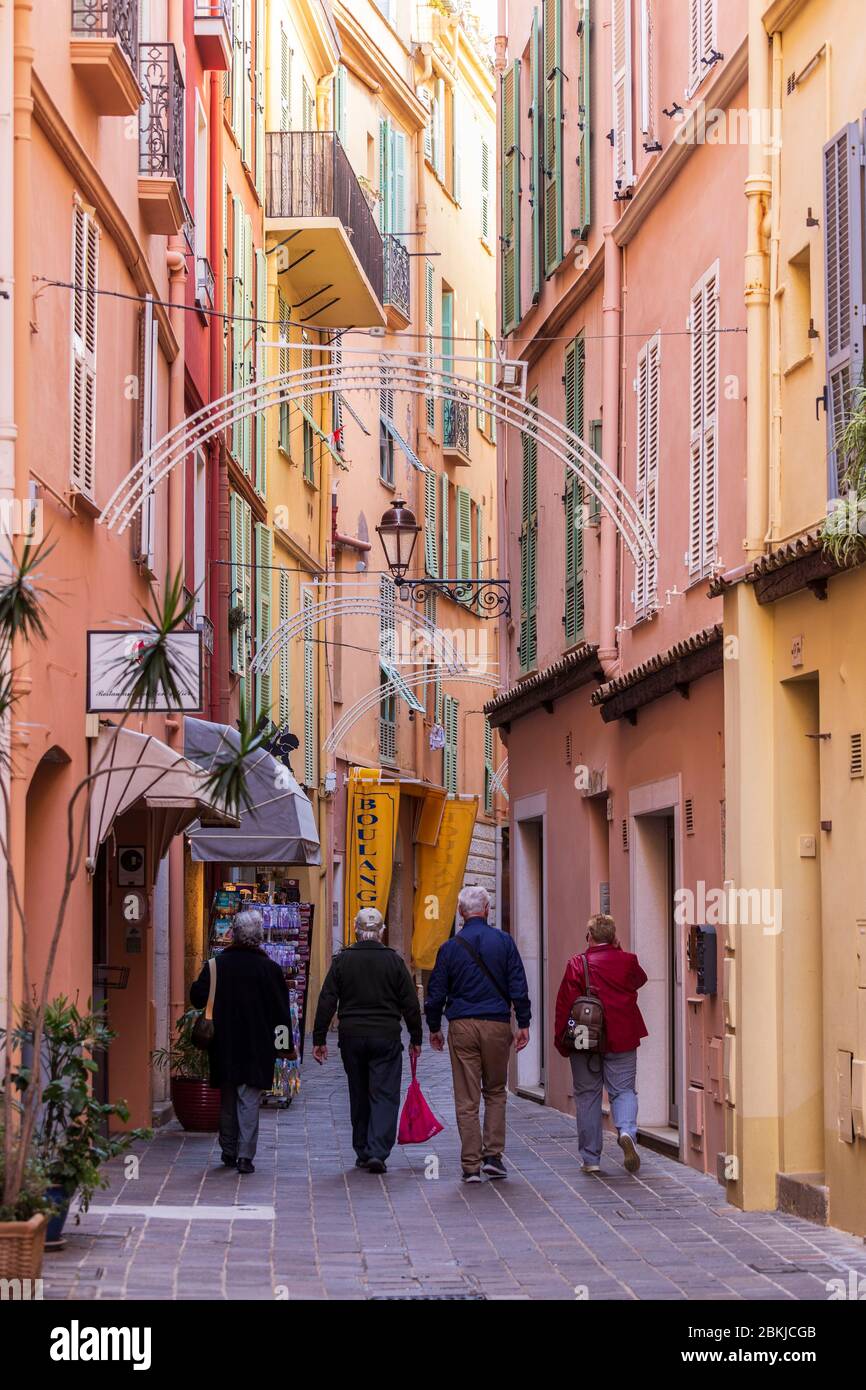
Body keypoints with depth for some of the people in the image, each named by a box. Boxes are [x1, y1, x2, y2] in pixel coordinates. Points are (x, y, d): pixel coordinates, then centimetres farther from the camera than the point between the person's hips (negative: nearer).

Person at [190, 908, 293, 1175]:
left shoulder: (216, 965, -4)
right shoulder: (270, 968, -6)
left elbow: (198, 998, -3)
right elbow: (282, 1009, -3)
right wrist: (286, 1044, 6)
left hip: (224, 1044, 2)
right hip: (257, 1046, -2)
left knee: (227, 1100, 15)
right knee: (249, 1100, 0)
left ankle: (229, 1151, 22)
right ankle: (245, 1155, -7)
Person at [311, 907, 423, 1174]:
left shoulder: (342, 960, 1)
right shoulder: (394, 960, -1)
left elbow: (326, 1002, -1)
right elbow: (410, 1004, 1)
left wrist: (319, 1039, 4)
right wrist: (416, 1039, 11)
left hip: (351, 1037, 2)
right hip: (386, 1037, -2)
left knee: (359, 1096, 13)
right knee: (384, 1095, -2)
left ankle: (362, 1152, 19)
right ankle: (377, 1152, -15)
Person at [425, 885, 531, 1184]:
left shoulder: (450, 947, 2)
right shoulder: (503, 941, 1)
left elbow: (436, 992, 5)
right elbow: (518, 986, -2)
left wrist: (434, 1028, 15)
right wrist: (523, 1024, 3)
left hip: (462, 1027, 0)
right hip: (497, 1025, 0)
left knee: (466, 1099, 2)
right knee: (495, 1092, 15)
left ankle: (471, 1165, 1)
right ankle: (493, 1155, 6)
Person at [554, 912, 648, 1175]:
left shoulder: (577, 964, -8)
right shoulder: (628, 961, -1)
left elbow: (565, 1004, -8)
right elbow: (639, 980, 23)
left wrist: (562, 1041, 0)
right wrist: (618, 951, 18)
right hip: (622, 1040, 1)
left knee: (587, 1096, 8)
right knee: (623, 1090, 9)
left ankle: (591, 1158, 10)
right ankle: (627, 1131, -21)